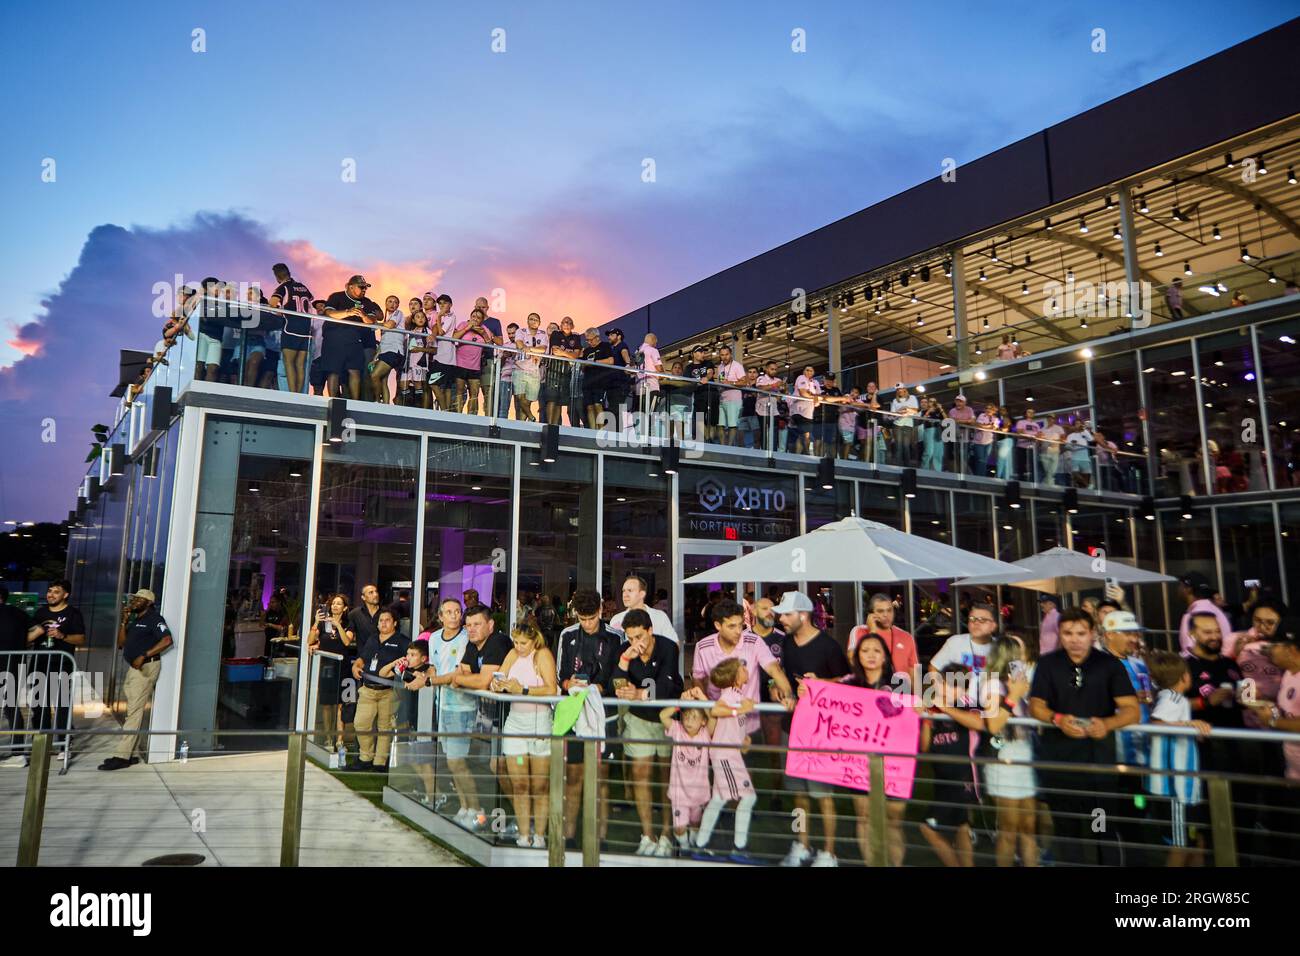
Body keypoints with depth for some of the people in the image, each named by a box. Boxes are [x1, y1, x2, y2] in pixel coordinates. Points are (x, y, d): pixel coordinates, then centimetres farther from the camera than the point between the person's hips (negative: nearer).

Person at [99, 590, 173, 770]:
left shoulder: (154, 619, -9)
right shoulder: (134, 620, 19)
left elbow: (167, 640, -21)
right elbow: (121, 642, 16)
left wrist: (144, 656, -23)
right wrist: (124, 621, 7)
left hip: (146, 667, -10)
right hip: (134, 668, 10)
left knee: (134, 711, -10)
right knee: (134, 711, 12)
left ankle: (121, 755, -10)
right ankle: (130, 753, 19)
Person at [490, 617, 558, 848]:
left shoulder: (543, 655, -7)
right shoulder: (513, 654, 11)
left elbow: (551, 689, -18)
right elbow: (498, 680, 8)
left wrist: (522, 690, -24)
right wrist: (498, 684, -14)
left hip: (539, 723, -5)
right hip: (515, 723, 5)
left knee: (540, 786, 2)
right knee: (518, 784, 5)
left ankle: (539, 836, 12)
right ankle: (523, 835, 13)